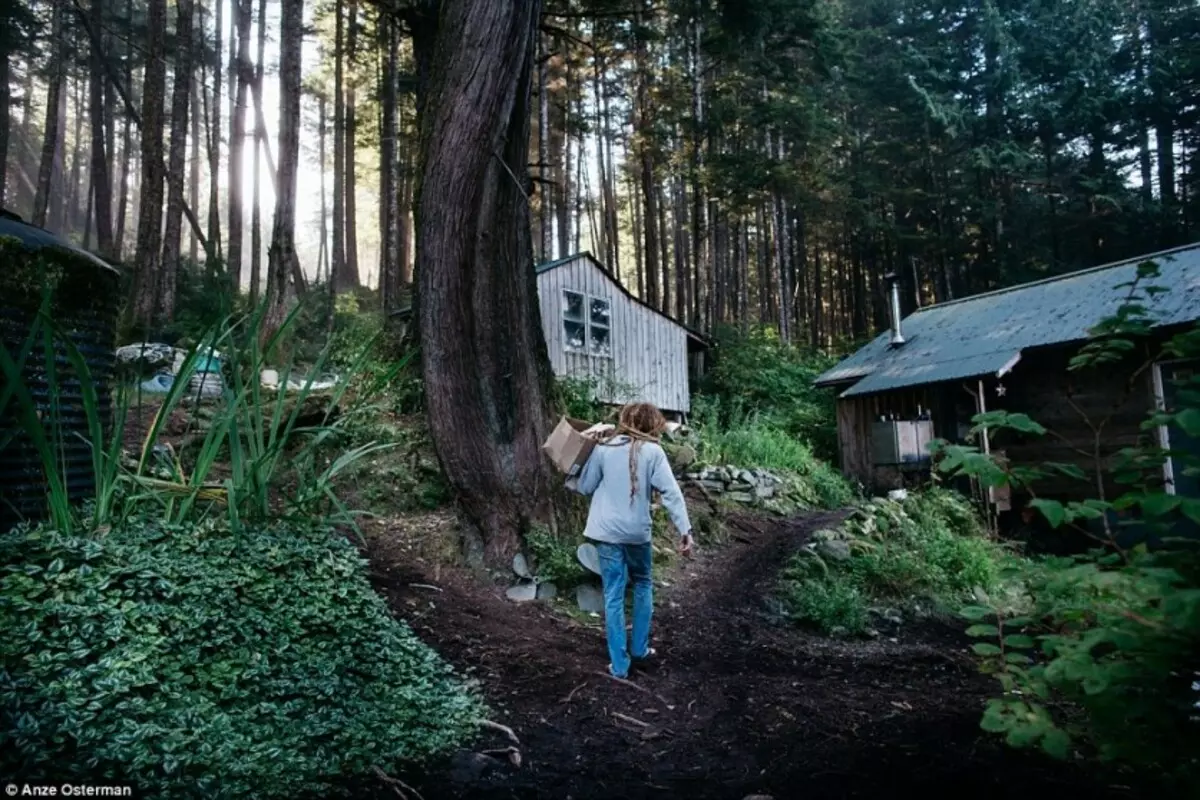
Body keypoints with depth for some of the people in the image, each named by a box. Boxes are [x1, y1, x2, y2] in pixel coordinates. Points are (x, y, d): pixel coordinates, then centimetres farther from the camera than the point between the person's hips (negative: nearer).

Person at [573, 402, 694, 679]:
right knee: (643, 586, 23)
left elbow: (584, 488, 5)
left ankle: (619, 665, 11)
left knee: (613, 596, 7)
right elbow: (671, 492, -12)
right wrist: (685, 529, -12)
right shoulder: (653, 451, -4)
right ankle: (639, 650, 27)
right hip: (637, 532, -1)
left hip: (606, 531, 1)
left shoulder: (603, 448, 0)